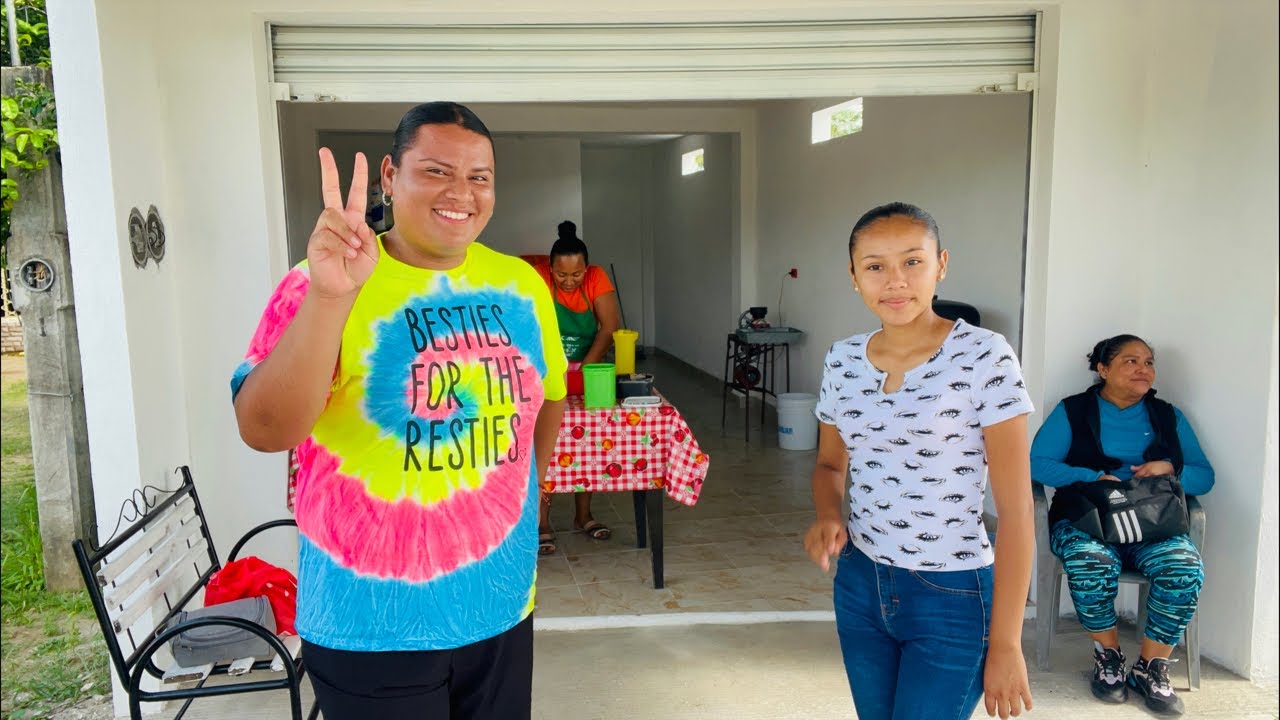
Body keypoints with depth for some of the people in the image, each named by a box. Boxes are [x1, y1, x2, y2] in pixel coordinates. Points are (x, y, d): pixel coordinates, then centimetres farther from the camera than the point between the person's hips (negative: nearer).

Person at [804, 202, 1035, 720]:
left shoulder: (984, 357, -16)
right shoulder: (842, 362, -1)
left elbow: (1015, 510, -14)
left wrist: (1005, 644, -12)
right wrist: (829, 517, -8)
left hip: (952, 599, -5)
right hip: (859, 584, 5)